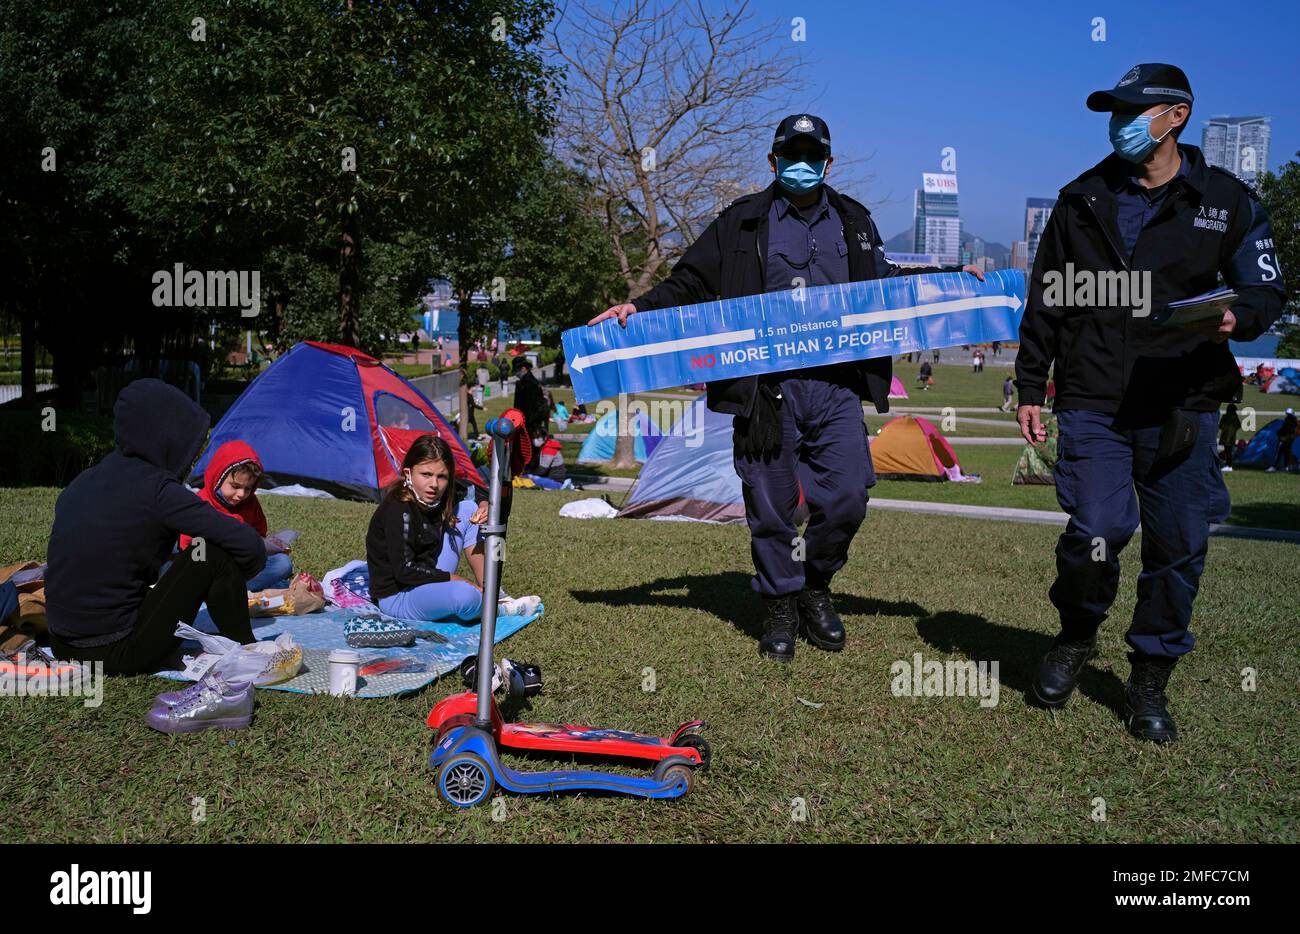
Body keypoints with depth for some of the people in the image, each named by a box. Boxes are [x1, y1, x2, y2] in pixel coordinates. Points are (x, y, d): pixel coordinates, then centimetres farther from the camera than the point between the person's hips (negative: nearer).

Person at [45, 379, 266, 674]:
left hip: (63, 647, 8)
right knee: (215, 553, -3)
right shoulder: (158, 491, -15)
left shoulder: (83, 482, 6)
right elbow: (248, 545, -17)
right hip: (117, 655, -8)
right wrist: (238, 577, 6)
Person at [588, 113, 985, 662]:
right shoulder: (742, 224, 9)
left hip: (836, 387, 2)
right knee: (770, 507, 2)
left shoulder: (854, 222, 19)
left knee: (846, 498, -4)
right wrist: (640, 308, -5)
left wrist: (950, 278, 23)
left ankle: (815, 586, 22)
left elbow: (881, 280, 31)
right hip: (766, 389, -2)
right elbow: (691, 284, 10)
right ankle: (780, 605, 21)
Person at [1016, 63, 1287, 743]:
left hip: (1183, 405, 1)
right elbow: (1044, 303, 13)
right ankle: (1077, 637, 19)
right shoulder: (1083, 200, 10)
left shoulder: (1227, 202, 6)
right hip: (1092, 402, 0)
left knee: (1178, 548, 3)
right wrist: (1029, 387, 9)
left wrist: (1236, 318, -15)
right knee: (1095, 535, -12)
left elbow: (1266, 290, 10)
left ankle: (1149, 681, 22)